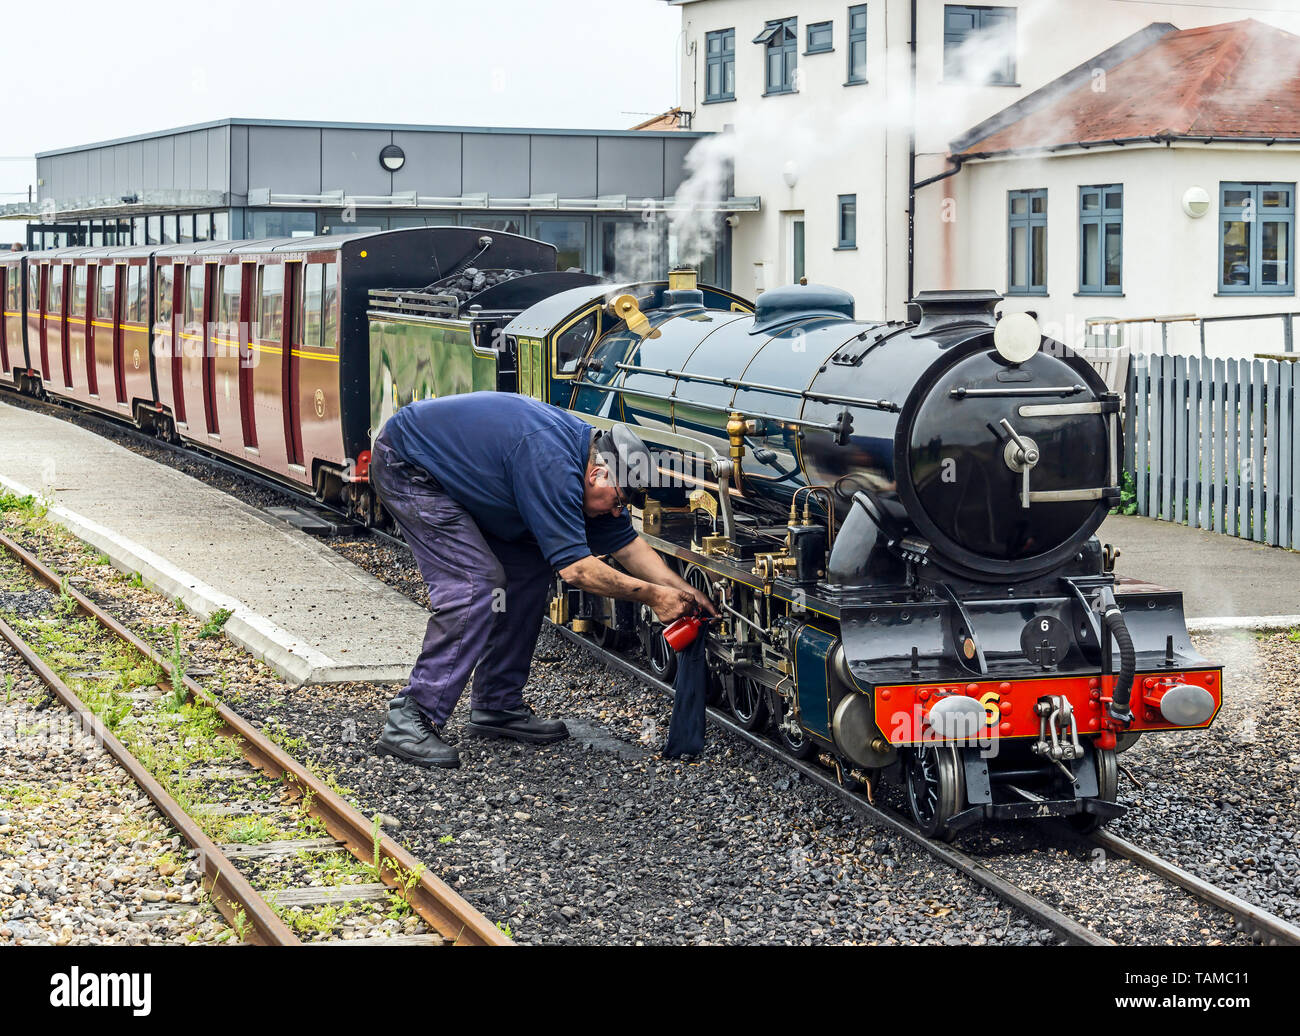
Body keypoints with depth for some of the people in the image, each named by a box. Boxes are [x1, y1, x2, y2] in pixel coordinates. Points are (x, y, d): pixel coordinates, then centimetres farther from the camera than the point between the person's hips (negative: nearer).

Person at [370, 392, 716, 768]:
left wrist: (682, 591, 0)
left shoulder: (588, 446, -2)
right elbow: (574, 566, -30)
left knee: (531, 568, 5)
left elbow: (625, 542, 8)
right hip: (405, 466, -10)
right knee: (478, 583, -21)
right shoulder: (552, 464, -31)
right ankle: (408, 722, -21)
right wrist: (651, 595, -23)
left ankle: (495, 706, 10)